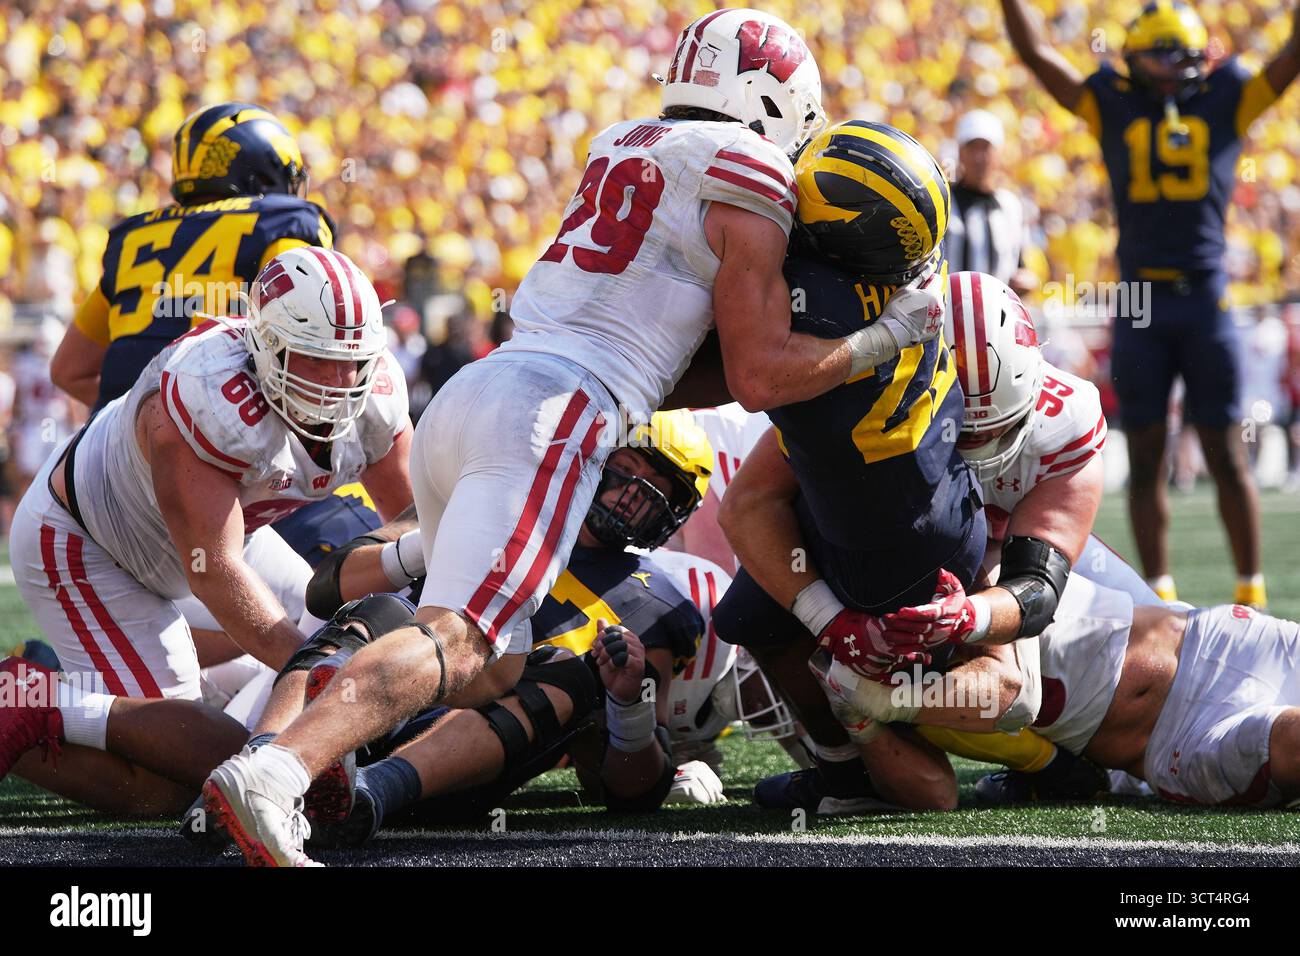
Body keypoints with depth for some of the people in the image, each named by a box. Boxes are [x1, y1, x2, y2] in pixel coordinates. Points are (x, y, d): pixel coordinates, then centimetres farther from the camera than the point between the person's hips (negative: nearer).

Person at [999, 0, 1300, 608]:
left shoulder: (1227, 101, 7)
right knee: (1145, 458, 5)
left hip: (1207, 300, -1)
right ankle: (1158, 595, 10)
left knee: (1226, 454, 3)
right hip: (1140, 305, 1)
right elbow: (1036, 53, 10)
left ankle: (1251, 591, 9)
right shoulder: (1113, 106, 9)